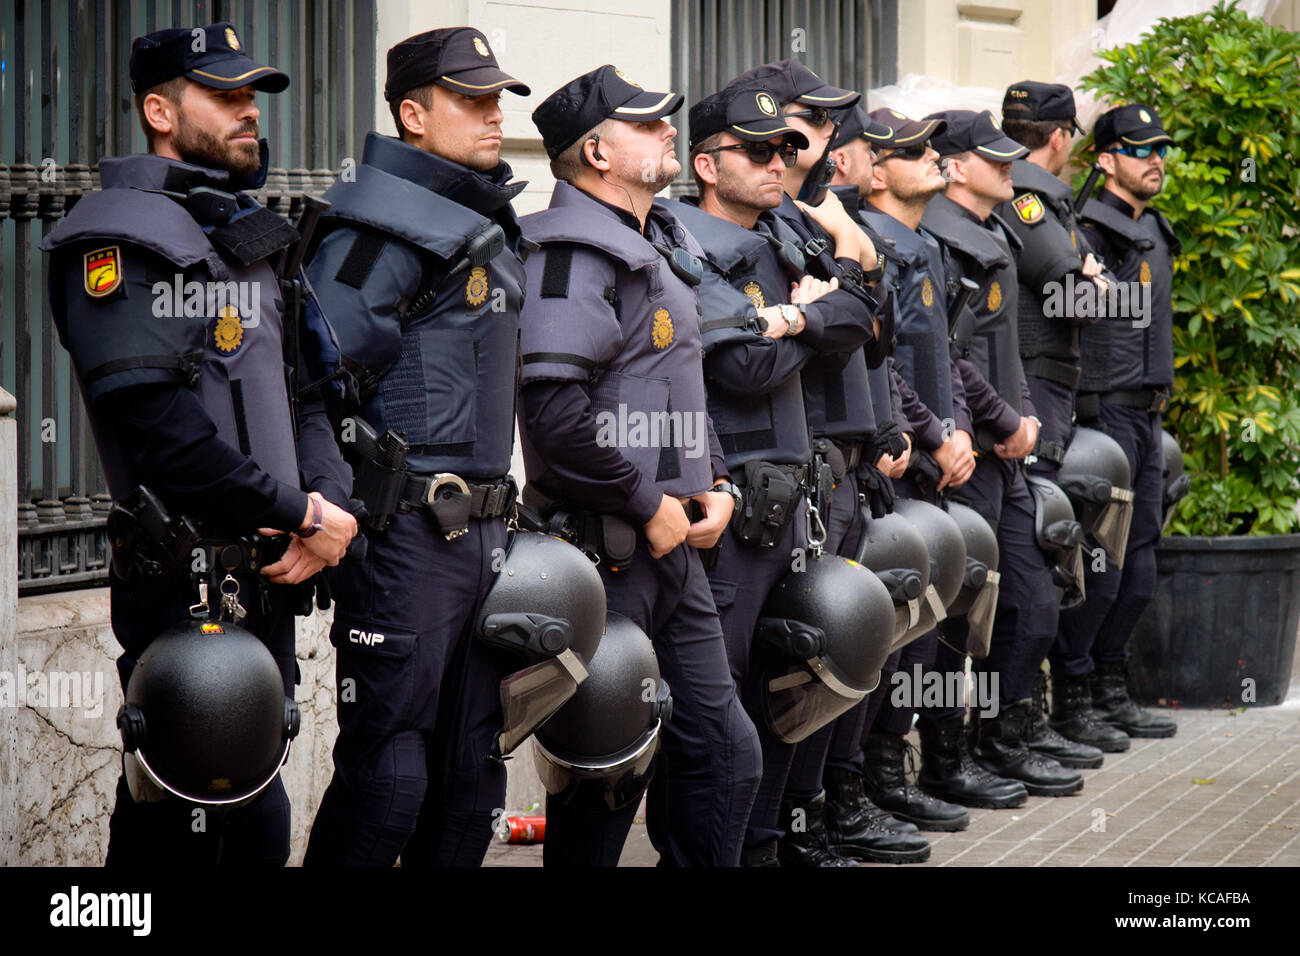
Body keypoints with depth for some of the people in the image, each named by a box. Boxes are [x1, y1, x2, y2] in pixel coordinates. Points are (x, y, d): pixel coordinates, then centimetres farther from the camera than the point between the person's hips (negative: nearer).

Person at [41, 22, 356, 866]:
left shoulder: (251, 236, 18)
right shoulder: (116, 242, -10)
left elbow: (309, 390, 15)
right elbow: (160, 425, -20)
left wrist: (328, 505, -5)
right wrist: (303, 516, -15)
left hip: (272, 577, 8)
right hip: (186, 582, -8)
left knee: (257, 814, 13)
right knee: (178, 825, -5)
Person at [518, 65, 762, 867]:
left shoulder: (663, 246, 17)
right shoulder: (576, 255, -15)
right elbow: (553, 411, -26)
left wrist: (715, 482, 11)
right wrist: (648, 505, -17)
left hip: (674, 541, 10)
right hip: (606, 552, -10)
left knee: (725, 749, 12)